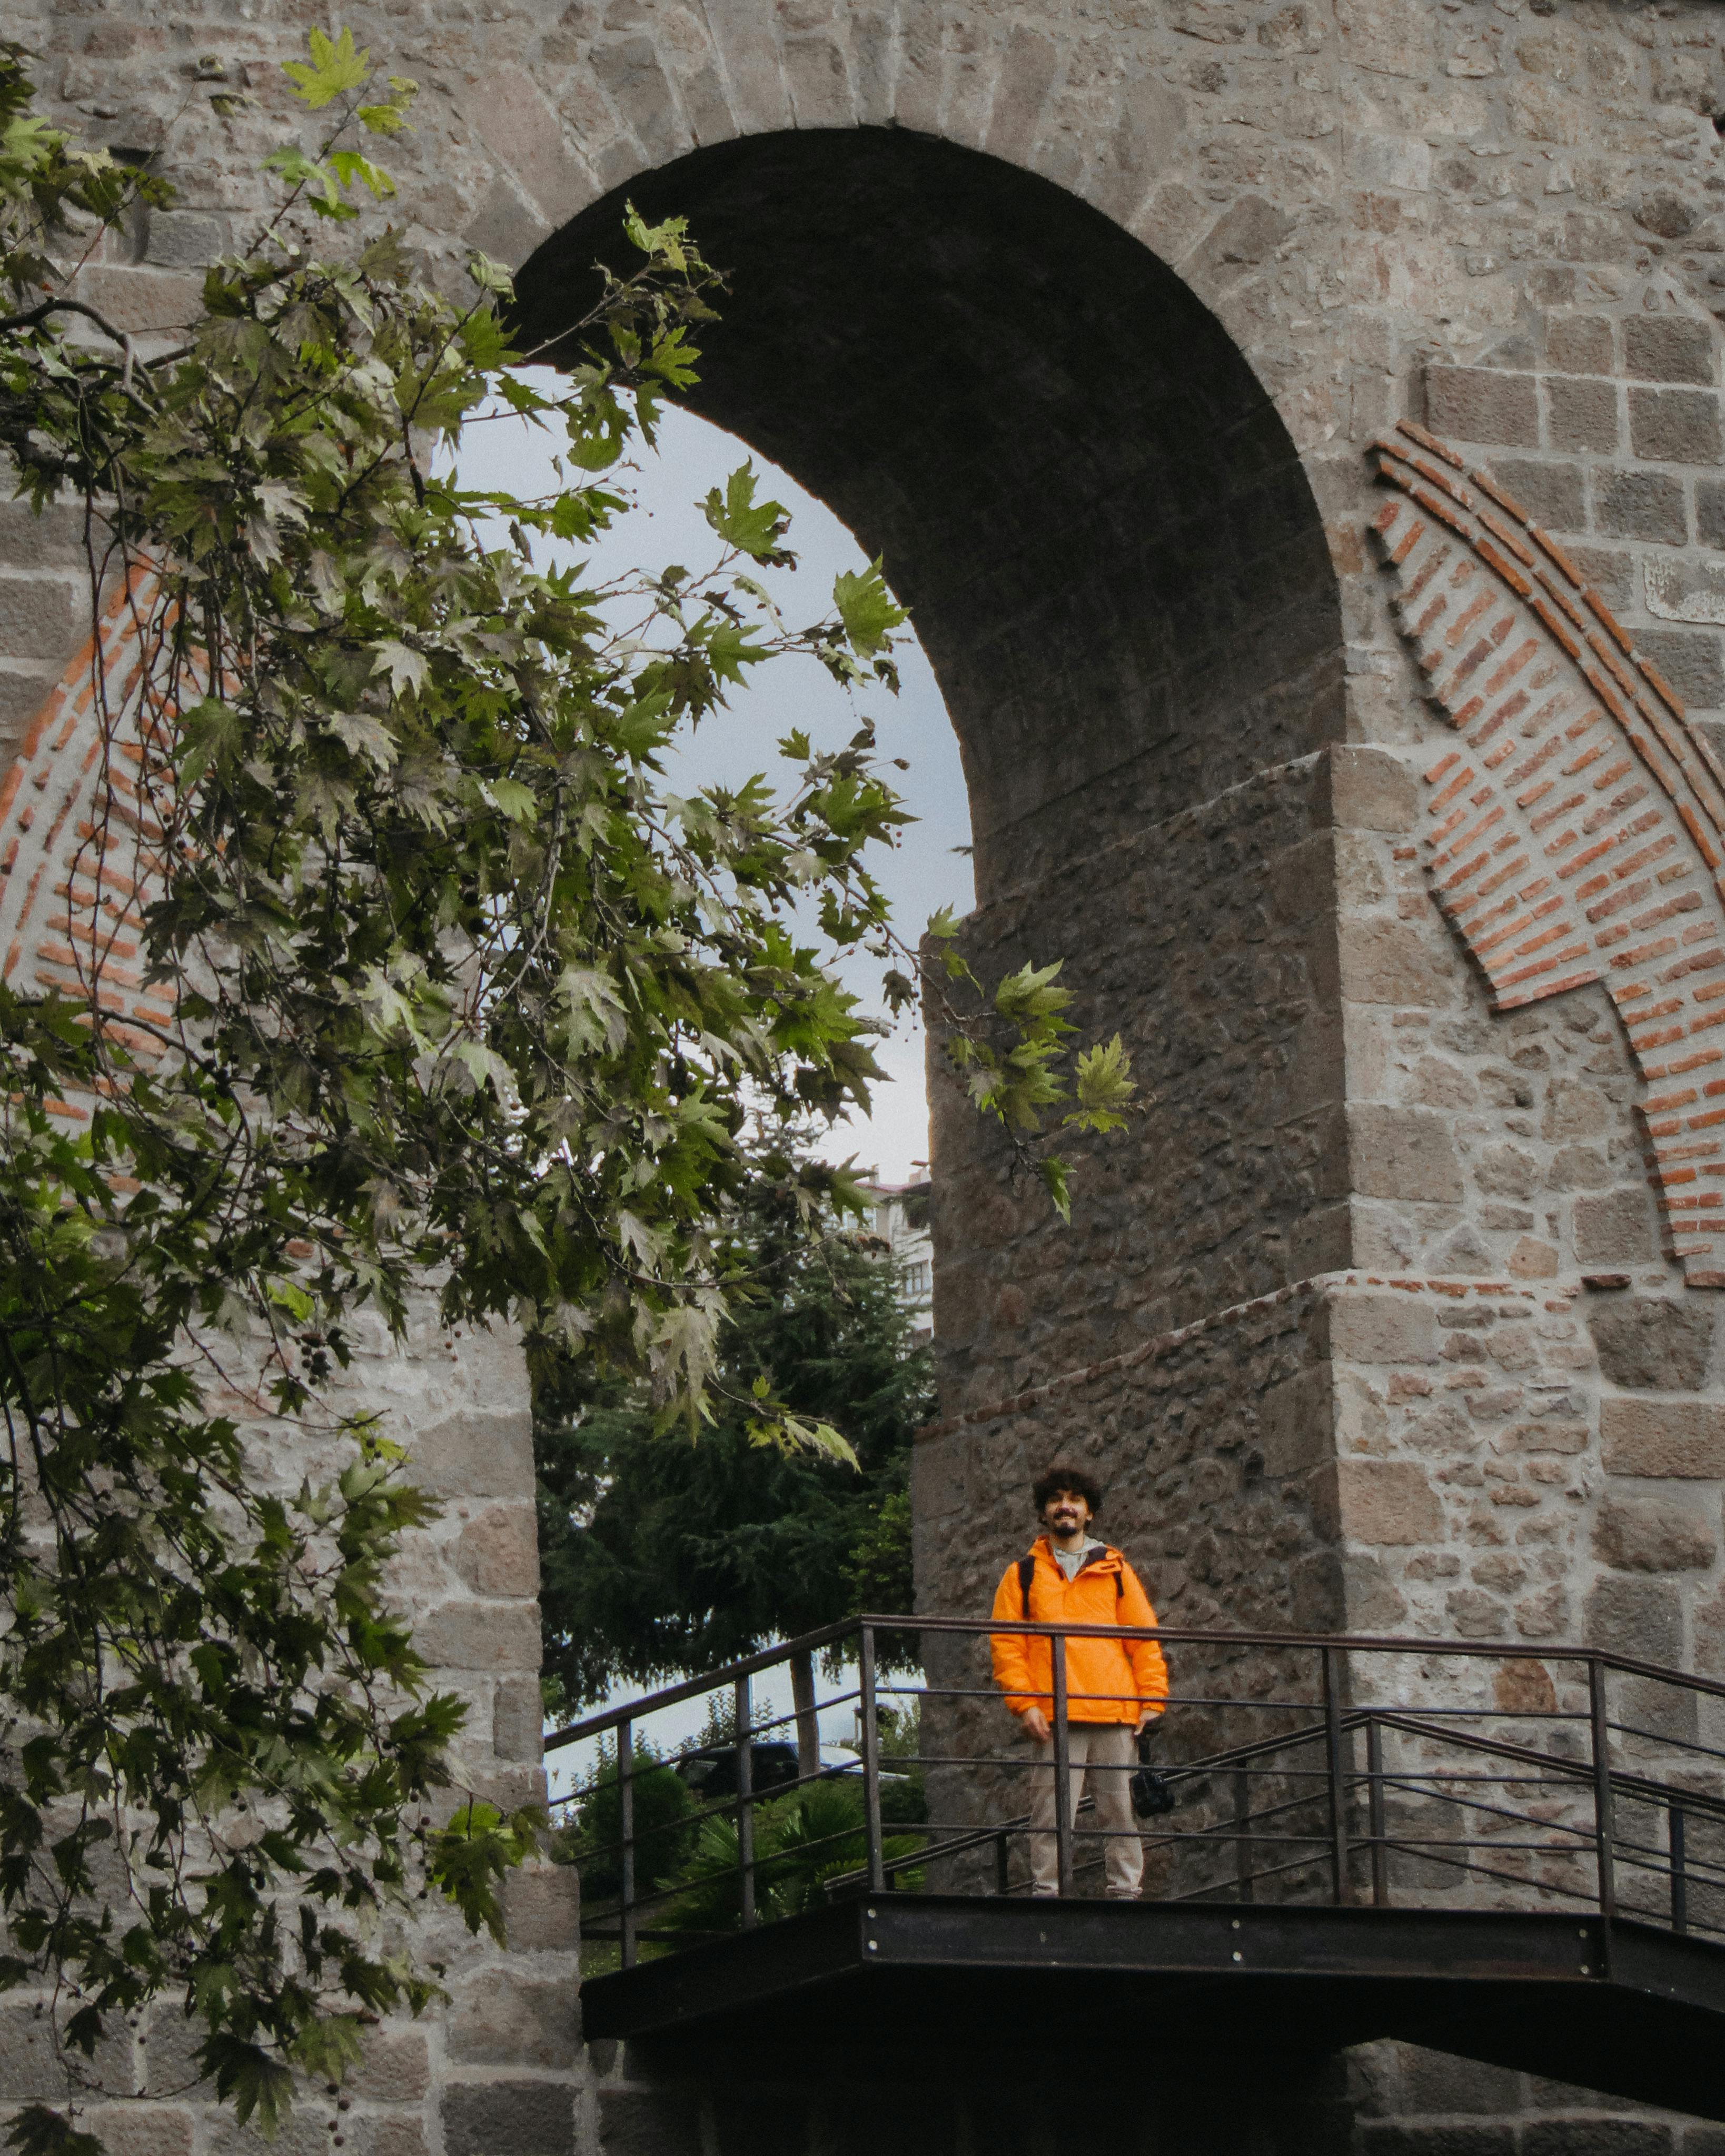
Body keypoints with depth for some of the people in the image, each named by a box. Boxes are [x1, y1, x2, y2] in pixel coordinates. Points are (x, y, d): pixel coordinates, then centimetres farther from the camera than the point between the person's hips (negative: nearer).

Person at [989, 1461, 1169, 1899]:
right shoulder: (1023, 1575, 14)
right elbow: (1006, 1644, 7)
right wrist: (1025, 1704, -5)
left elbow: (1145, 1639, 14)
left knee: (1121, 1809, 1)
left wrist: (1152, 1699, 3)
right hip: (1057, 1716, -2)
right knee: (1052, 1813, -8)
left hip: (1117, 1713, 2)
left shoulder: (1115, 1569, 17)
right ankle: (1046, 1892, -7)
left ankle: (1125, 1892, 4)